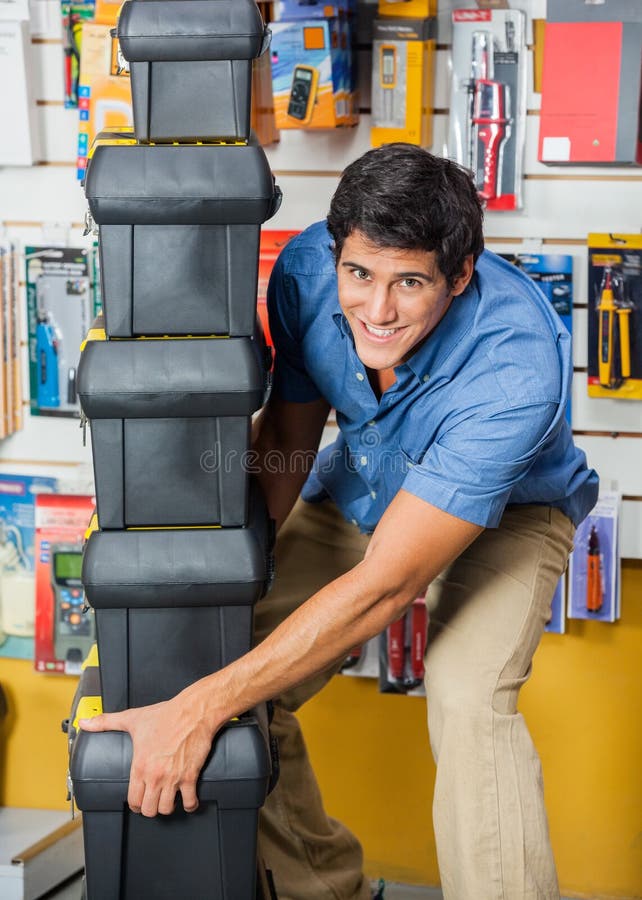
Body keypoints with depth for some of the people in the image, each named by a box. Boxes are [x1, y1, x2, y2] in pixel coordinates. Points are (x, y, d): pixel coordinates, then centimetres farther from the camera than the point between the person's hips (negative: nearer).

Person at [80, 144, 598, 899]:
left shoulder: (516, 365, -41)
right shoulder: (308, 269, -25)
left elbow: (383, 586, -41)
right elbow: (285, 439, -5)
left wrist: (202, 709, -42)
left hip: (506, 514, -4)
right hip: (356, 493, 5)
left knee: (468, 701, -33)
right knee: (243, 678, -11)